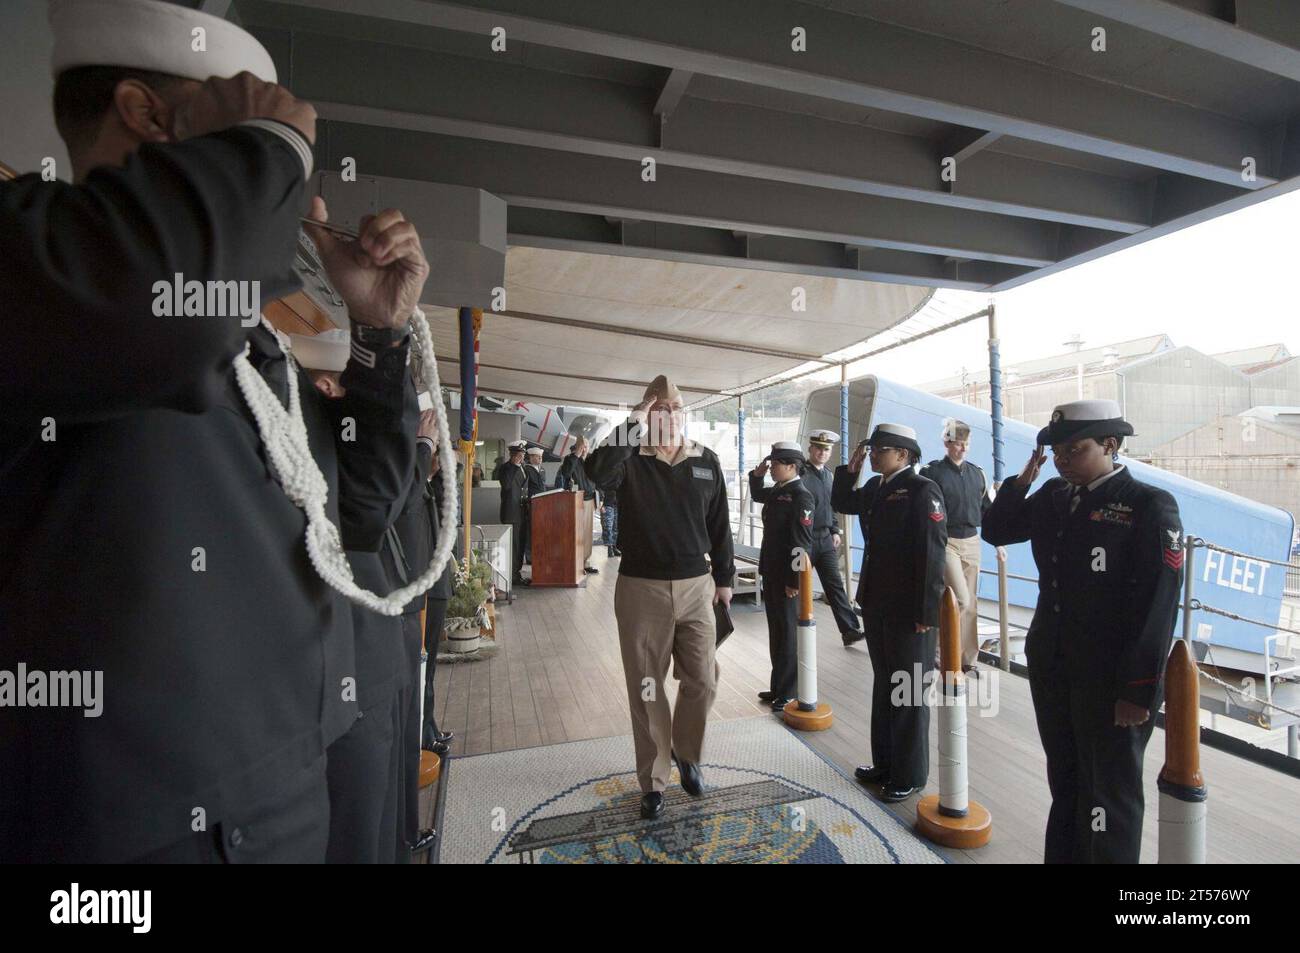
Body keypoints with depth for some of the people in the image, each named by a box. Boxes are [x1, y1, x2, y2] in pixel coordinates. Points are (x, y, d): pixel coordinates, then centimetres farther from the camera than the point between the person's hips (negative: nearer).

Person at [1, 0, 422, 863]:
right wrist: (270, 140, -16)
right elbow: (144, 290, -37)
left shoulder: (257, 348, 11)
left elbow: (355, 512, 15)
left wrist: (383, 332, 7)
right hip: (131, 828, -8)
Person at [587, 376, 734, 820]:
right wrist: (633, 424, -24)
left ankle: (687, 755, 39)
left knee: (702, 681, 9)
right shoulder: (630, 459, -4)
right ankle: (653, 780, 29)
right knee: (647, 689, 9)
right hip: (641, 588, -2)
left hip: (695, 586, 2)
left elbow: (719, 525, 10)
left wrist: (724, 578, 13)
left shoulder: (706, 461, 4)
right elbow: (598, 472, -29)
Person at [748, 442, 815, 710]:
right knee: (776, 631, 17)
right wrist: (757, 474, 13)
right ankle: (778, 686, 30)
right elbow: (756, 495, 31)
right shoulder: (777, 491, 7)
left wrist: (794, 581, -20)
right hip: (771, 573, 9)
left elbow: (802, 544, -20)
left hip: (788, 578, -9)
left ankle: (789, 693, 19)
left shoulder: (801, 497, -17)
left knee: (788, 634, 5)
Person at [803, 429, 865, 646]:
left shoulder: (828, 475, 12)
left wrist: (835, 531, 12)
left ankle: (850, 630, 3)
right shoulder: (801, 473, -12)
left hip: (826, 539, 6)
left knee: (835, 585, 3)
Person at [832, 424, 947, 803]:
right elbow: (841, 503, 23)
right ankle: (885, 762, 34)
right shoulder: (875, 488, 7)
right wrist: (849, 469, 7)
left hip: (909, 610, -8)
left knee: (910, 691, 7)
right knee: (884, 685, 19)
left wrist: (927, 613, -19)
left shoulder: (922, 490, -15)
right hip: (876, 604, 8)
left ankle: (909, 774, 23)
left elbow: (933, 554, -18)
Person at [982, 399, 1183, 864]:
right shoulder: (1053, 496, 5)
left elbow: (1158, 604, -15)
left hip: (1111, 680, -5)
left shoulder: (1149, 506, -12)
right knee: (1064, 786, 21)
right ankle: (1061, 855, 39)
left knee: (1107, 796, 10)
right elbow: (995, 531, 11)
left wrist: (1139, 691, -16)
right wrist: (1023, 479, -2)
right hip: (1052, 669, 6)